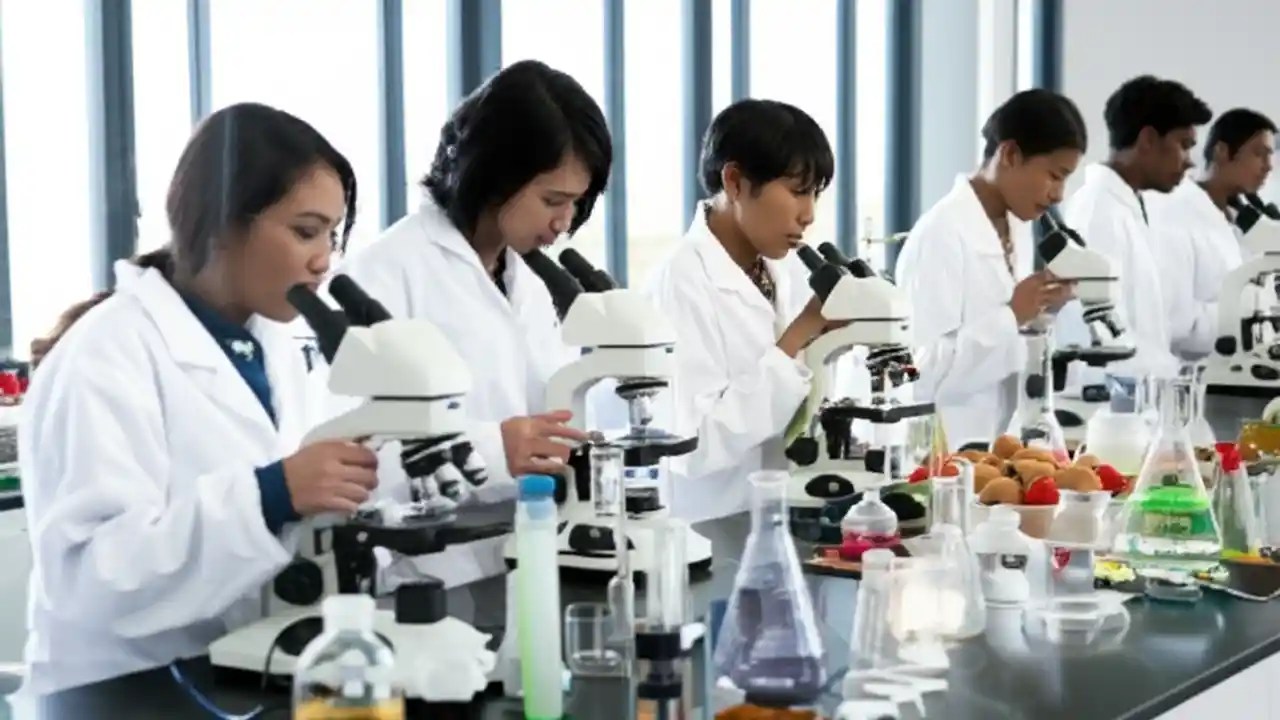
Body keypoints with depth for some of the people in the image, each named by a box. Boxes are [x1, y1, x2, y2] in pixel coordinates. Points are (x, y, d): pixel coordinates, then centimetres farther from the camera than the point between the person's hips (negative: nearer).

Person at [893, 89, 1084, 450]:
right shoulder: (941, 233, -16)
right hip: (939, 451, -8)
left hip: (993, 445, 8)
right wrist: (1011, 316, -20)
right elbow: (921, 372, -21)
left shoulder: (1017, 230, 9)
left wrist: (1037, 312, -1)